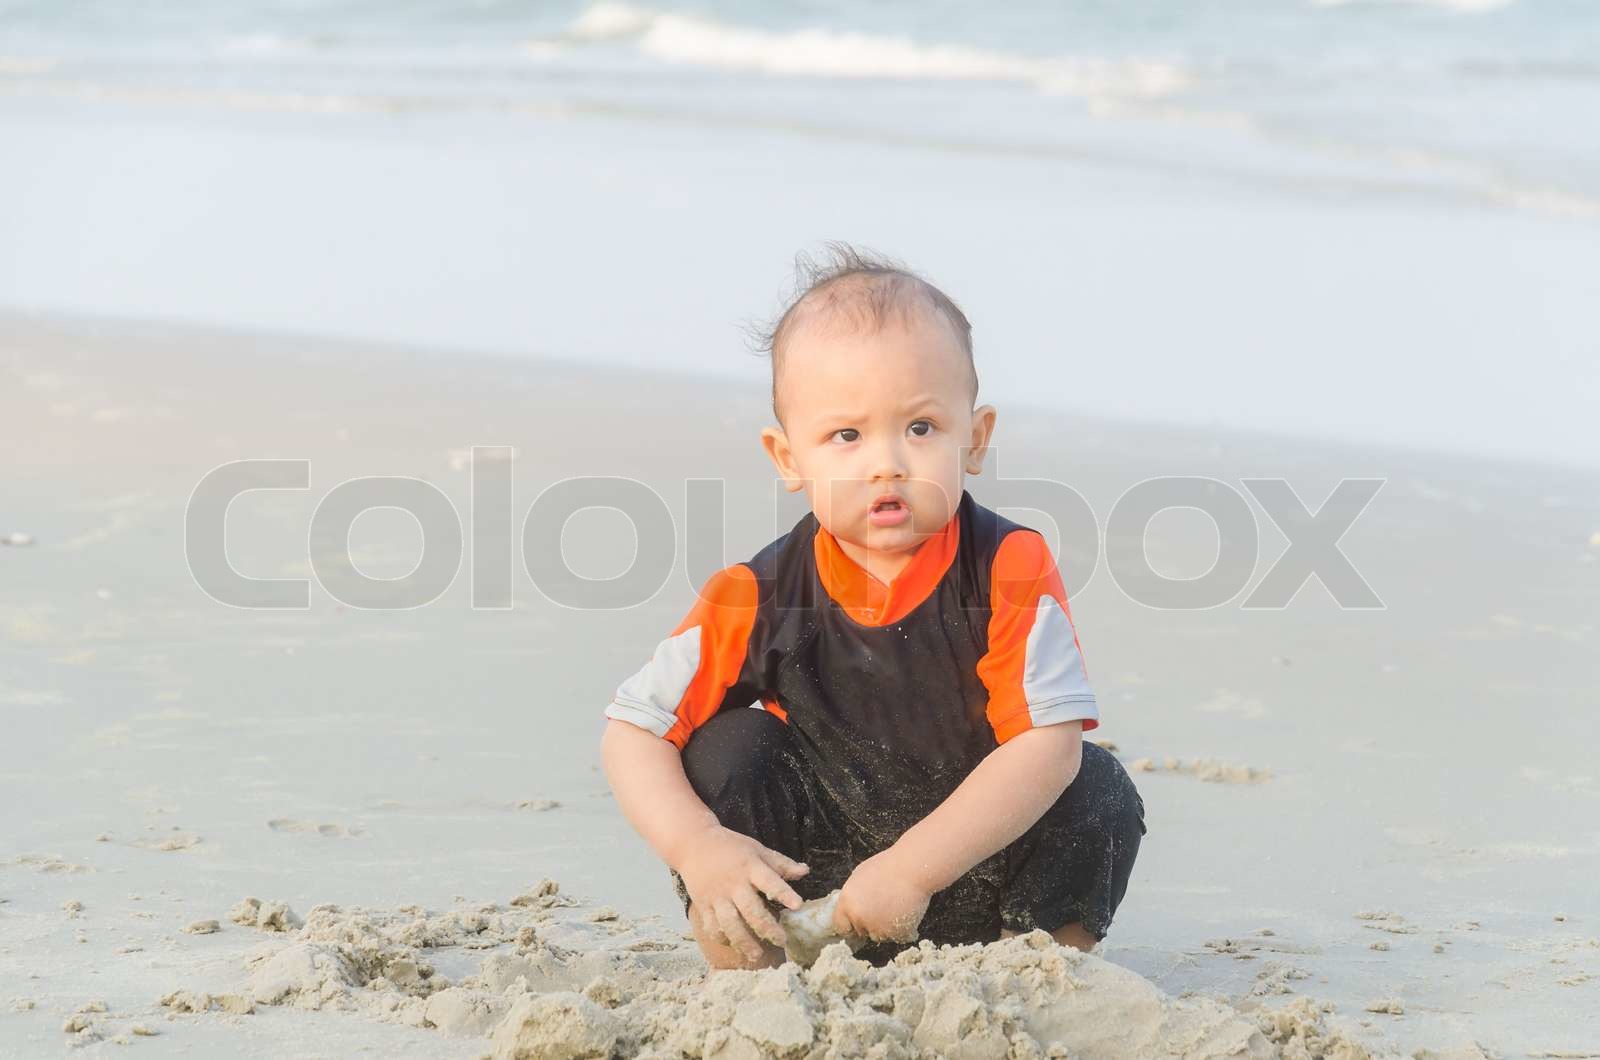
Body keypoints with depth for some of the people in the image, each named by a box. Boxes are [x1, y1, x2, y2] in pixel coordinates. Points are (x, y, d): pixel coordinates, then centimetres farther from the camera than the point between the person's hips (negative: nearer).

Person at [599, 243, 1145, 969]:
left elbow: (1048, 745, -26)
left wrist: (913, 868, -33)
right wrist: (696, 847, -29)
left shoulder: (1010, 570, -18)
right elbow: (630, 732, -10)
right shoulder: (759, 600, -14)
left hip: (974, 888, -1)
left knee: (1100, 795, -23)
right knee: (728, 751, -20)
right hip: (807, 883, 1)